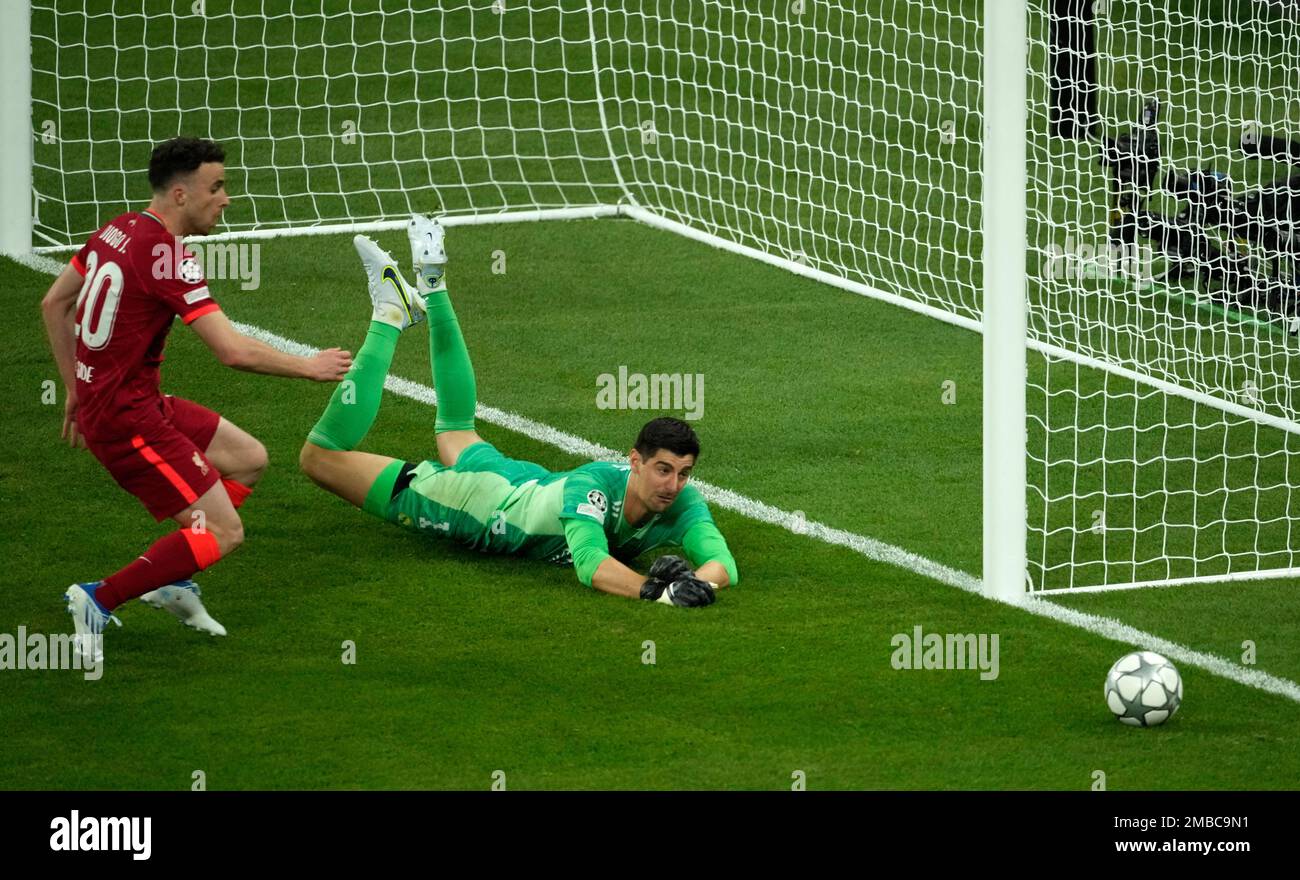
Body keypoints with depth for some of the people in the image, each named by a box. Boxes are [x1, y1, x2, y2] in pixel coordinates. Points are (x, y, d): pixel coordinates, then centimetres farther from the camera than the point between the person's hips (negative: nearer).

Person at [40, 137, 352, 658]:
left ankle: (172, 578, 18)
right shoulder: (166, 255, -21)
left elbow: (54, 303, 18)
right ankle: (98, 602, -7)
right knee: (223, 534, -10)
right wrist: (309, 368, -11)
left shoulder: (118, 230, 7)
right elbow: (232, 351, -25)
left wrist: (76, 389, 24)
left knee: (249, 459, 16)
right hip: (128, 419, -10)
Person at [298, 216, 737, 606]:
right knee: (321, 453, 4)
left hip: (528, 487, 5)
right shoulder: (594, 486, -45)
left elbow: (722, 561, -38)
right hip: (479, 499, -5)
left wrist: (702, 581, -61)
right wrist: (650, 589, -74)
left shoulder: (681, 502, -30)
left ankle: (432, 289, 47)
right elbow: (591, 563, -58)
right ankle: (391, 316, 15)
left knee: (455, 432, 36)